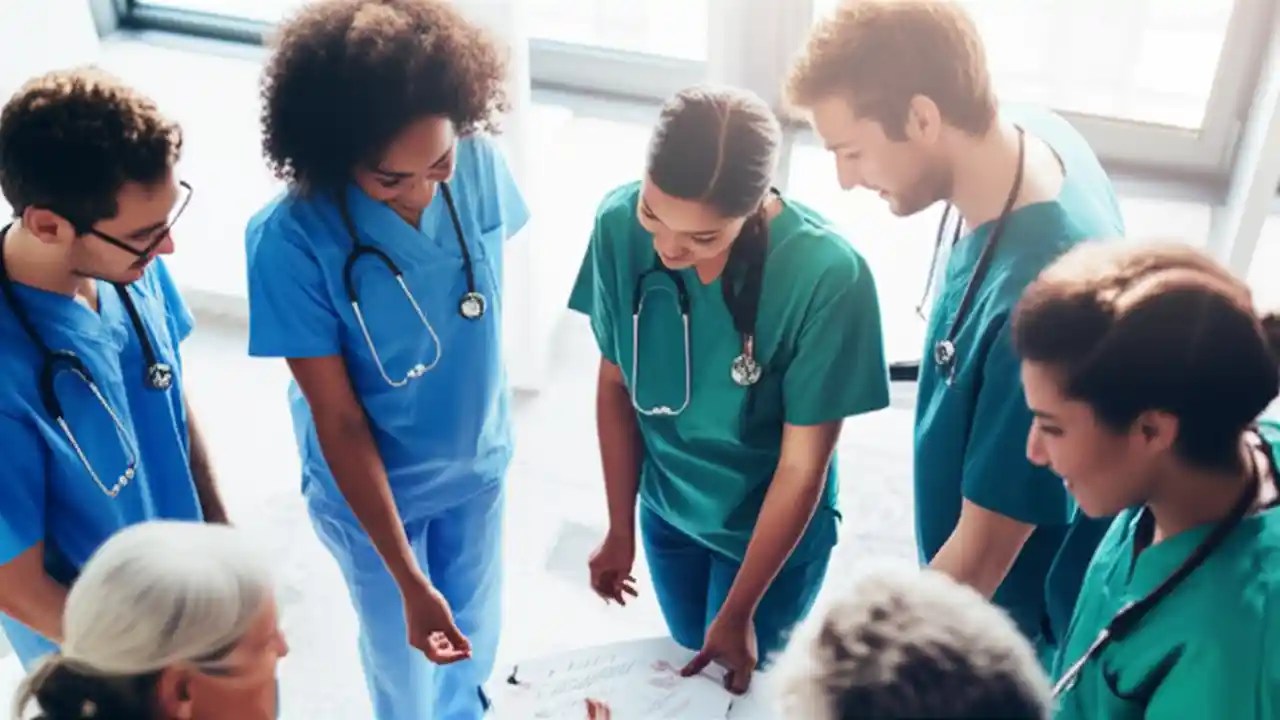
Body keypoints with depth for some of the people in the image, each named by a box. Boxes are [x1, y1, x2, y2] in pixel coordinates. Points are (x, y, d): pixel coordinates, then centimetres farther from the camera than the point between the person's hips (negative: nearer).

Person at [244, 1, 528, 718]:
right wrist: (409, 582, -24)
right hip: (370, 487, -4)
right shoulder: (290, 242, -31)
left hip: (480, 461, 4)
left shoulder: (481, 165, -20)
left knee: (477, 632, 27)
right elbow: (339, 422, -23)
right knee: (404, 657, 20)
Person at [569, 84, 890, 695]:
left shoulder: (826, 275, -33)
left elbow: (802, 468, -21)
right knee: (687, 668, 25)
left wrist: (739, 613, -13)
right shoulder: (619, 223, -23)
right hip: (665, 509, 3)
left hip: (773, 527, -3)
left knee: (734, 688, 16)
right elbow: (615, 383, -8)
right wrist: (619, 530, 1)